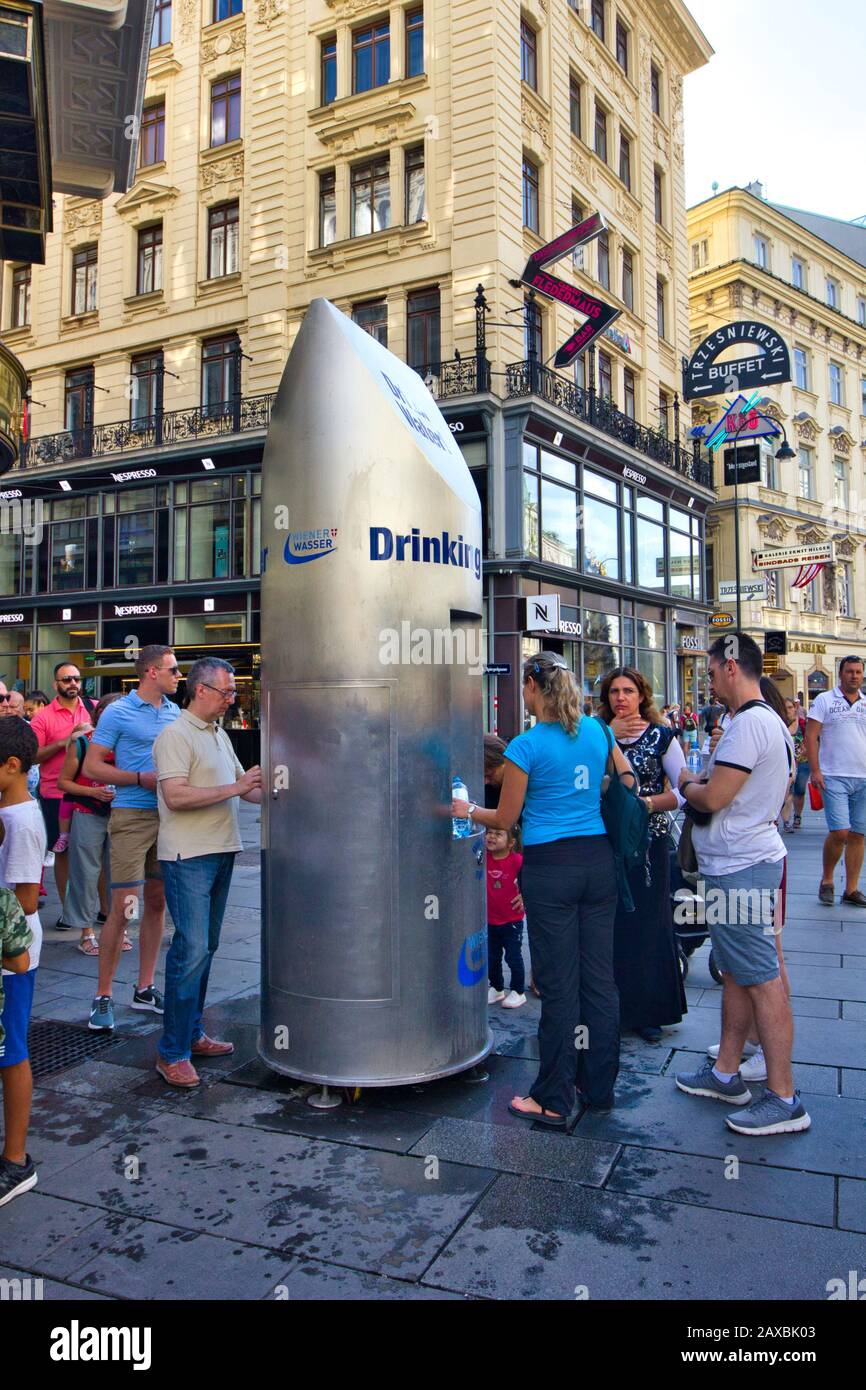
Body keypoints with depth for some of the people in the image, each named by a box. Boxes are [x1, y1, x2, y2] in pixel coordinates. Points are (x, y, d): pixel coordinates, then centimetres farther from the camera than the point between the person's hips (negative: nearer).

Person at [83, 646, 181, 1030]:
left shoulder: (174, 711, 12)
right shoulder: (118, 712, -5)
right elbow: (92, 768, -7)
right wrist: (142, 778, -15)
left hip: (169, 815, 6)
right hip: (132, 816, -6)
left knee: (157, 903, 11)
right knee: (123, 908, -7)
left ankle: (145, 988, 23)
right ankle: (103, 997, 6)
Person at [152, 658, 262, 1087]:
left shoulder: (220, 735, 17)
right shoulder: (175, 735, -11)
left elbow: (245, 786, 23)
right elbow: (176, 796, -21)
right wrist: (234, 788, -20)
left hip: (221, 851, 9)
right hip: (188, 856, -9)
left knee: (205, 946, 14)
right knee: (191, 948, -10)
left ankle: (192, 1033, 25)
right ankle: (172, 1051, 0)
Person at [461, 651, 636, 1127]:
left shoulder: (526, 746, -11)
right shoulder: (595, 730, 5)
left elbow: (504, 819, -4)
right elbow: (626, 774, 20)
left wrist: (468, 810, 14)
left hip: (550, 866, -6)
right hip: (598, 860, 6)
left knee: (559, 984, 1)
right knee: (599, 977, 12)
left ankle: (554, 1101, 13)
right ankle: (600, 1088, 25)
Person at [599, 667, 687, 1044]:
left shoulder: (662, 737, 1)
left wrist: (647, 803, -16)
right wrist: (610, 736, -15)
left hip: (648, 841, -1)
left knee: (647, 923, 3)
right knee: (609, 924, 4)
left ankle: (647, 1011, 17)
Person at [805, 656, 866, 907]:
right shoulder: (824, 700, 1)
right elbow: (811, 736, -3)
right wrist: (815, 770, -11)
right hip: (834, 776, -4)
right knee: (839, 832, -12)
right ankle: (826, 881, 9)